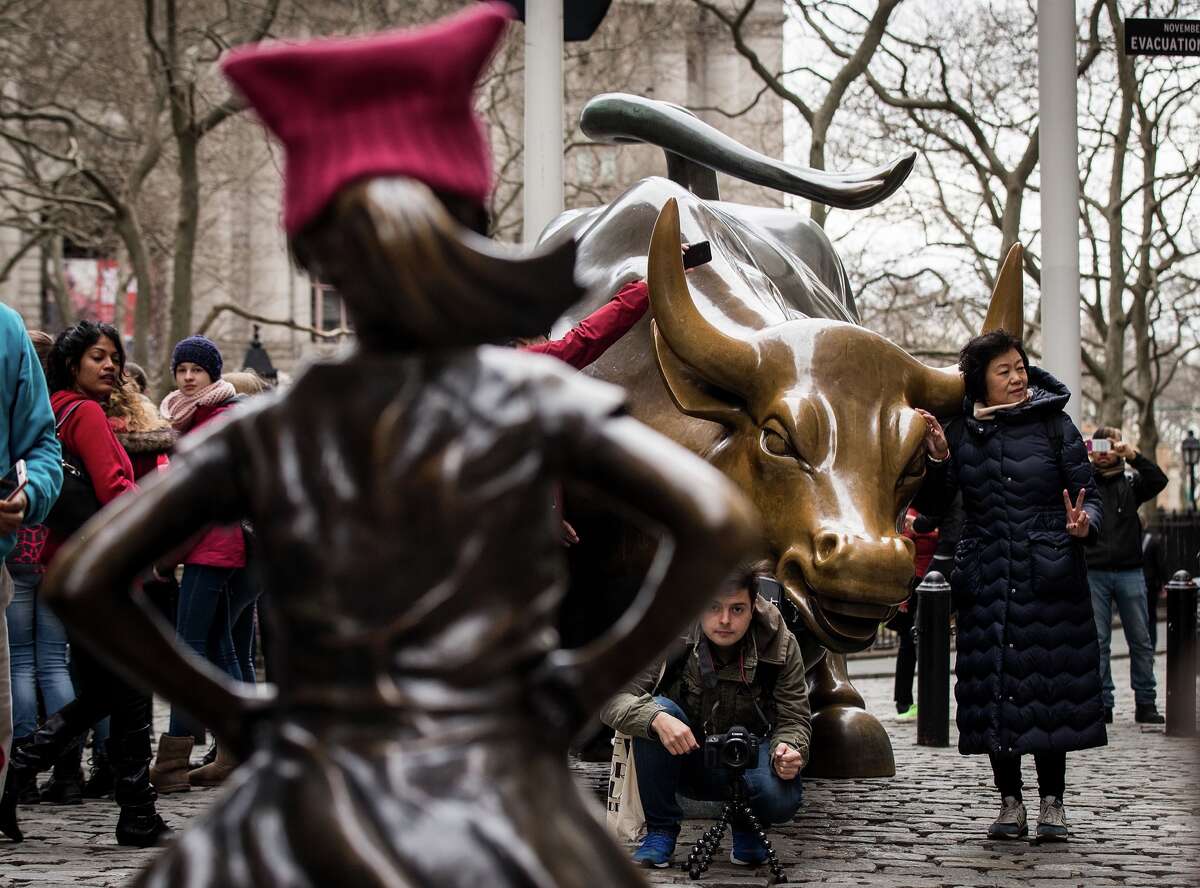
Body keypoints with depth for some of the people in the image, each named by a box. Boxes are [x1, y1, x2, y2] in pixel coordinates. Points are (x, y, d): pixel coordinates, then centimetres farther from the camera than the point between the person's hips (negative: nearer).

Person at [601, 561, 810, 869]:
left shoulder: (780, 645, -16)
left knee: (781, 798, -33)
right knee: (654, 711, -31)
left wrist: (789, 750, -36)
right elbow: (611, 698, -25)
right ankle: (660, 830, -14)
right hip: (686, 761, 0)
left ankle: (747, 828, 7)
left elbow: (794, 719, -11)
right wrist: (656, 718, -46)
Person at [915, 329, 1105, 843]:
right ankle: (1010, 803, 12)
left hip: (1049, 582, -2)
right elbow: (932, 506, 6)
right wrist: (936, 459, -10)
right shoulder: (960, 433, 5)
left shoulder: (1053, 424, 1)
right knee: (994, 686, 3)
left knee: (1048, 681, 0)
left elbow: (1088, 495, 1)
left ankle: (1052, 802, 10)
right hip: (986, 583, 2)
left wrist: (1083, 526, -20)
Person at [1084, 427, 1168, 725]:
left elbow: (1159, 481, -7)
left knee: (1141, 641, 2)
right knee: (1098, 642, -1)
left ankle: (1145, 704, 7)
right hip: (1094, 573, -1)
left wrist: (1133, 455, -17)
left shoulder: (1130, 481, 10)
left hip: (1129, 571, 1)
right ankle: (1102, 705, 3)